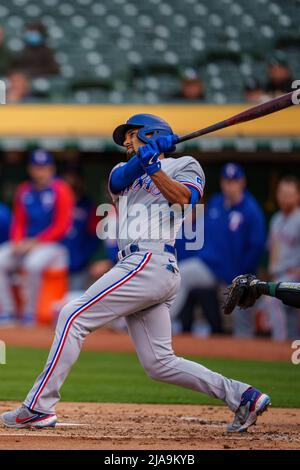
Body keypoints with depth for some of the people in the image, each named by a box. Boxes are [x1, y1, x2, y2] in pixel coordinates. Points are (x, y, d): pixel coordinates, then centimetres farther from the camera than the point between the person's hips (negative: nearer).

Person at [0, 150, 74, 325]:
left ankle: (30, 313, -22)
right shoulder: (24, 191, 11)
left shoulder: (60, 191, -8)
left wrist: (35, 242, -17)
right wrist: (17, 242, -6)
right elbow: (18, 222, 15)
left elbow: (61, 226, -12)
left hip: (52, 244, -6)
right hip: (24, 244, 6)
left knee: (33, 264, -35)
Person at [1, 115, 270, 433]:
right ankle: (241, 395, 3)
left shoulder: (184, 165, 10)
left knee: (74, 316, -13)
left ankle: (39, 407, -16)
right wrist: (144, 156, -13)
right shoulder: (124, 172, 29)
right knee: (159, 364, 2)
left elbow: (185, 199, -11)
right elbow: (118, 180, 4)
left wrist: (153, 166, -18)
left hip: (151, 260, -8)